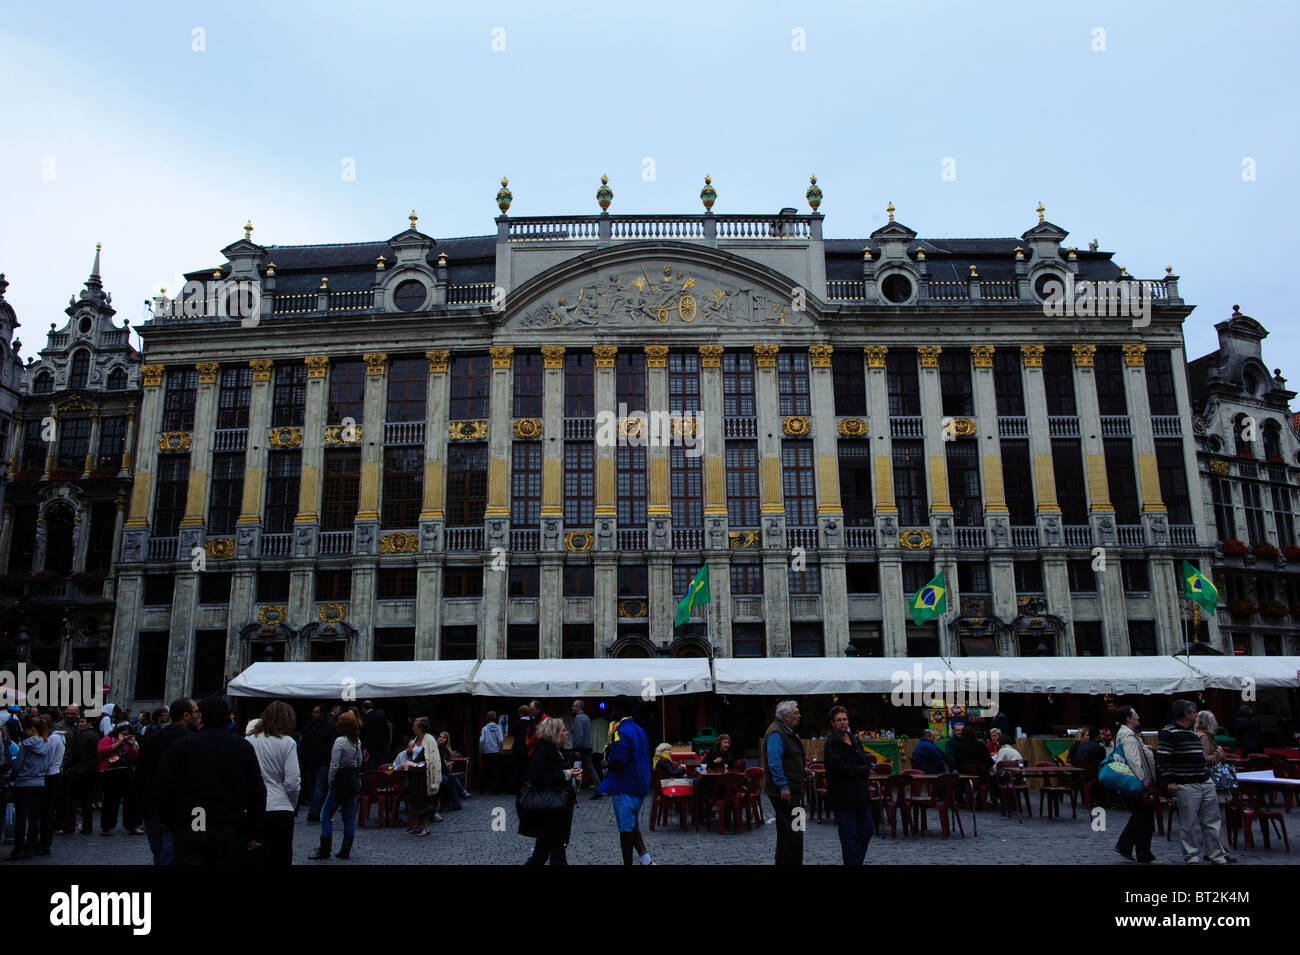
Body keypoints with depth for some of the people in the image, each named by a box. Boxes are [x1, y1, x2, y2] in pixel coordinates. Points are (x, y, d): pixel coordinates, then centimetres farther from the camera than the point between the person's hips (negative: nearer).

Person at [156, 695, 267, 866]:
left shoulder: (179, 746, -1)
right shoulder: (244, 746, 3)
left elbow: (164, 792, 1)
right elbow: (258, 794, 1)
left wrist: (172, 823, 16)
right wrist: (255, 834, 7)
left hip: (189, 834, -1)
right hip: (233, 834, 1)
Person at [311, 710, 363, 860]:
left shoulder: (340, 741, -16)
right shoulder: (357, 742, 7)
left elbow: (334, 765, -19)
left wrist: (330, 781, -7)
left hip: (341, 780, -7)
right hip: (354, 780, 7)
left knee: (326, 815, 4)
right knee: (349, 816, 10)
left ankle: (324, 850, 5)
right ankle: (346, 850, 12)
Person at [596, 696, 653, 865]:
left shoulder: (622, 731, -17)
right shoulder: (639, 729, 14)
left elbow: (619, 759, -28)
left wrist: (607, 763, -7)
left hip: (624, 786, -9)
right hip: (639, 786, 9)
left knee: (625, 828, 0)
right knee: (633, 826, 16)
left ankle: (628, 862, 7)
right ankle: (646, 859, 5)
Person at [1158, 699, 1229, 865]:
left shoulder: (1194, 732, 18)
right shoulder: (1168, 733, -10)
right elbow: (1162, 759, -14)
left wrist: (1207, 773, 20)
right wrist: (1170, 781, -17)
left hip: (1205, 783, 8)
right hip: (1186, 786, -8)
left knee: (1212, 822, 10)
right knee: (1189, 824, -1)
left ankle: (1218, 857, 18)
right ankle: (1192, 857, 10)